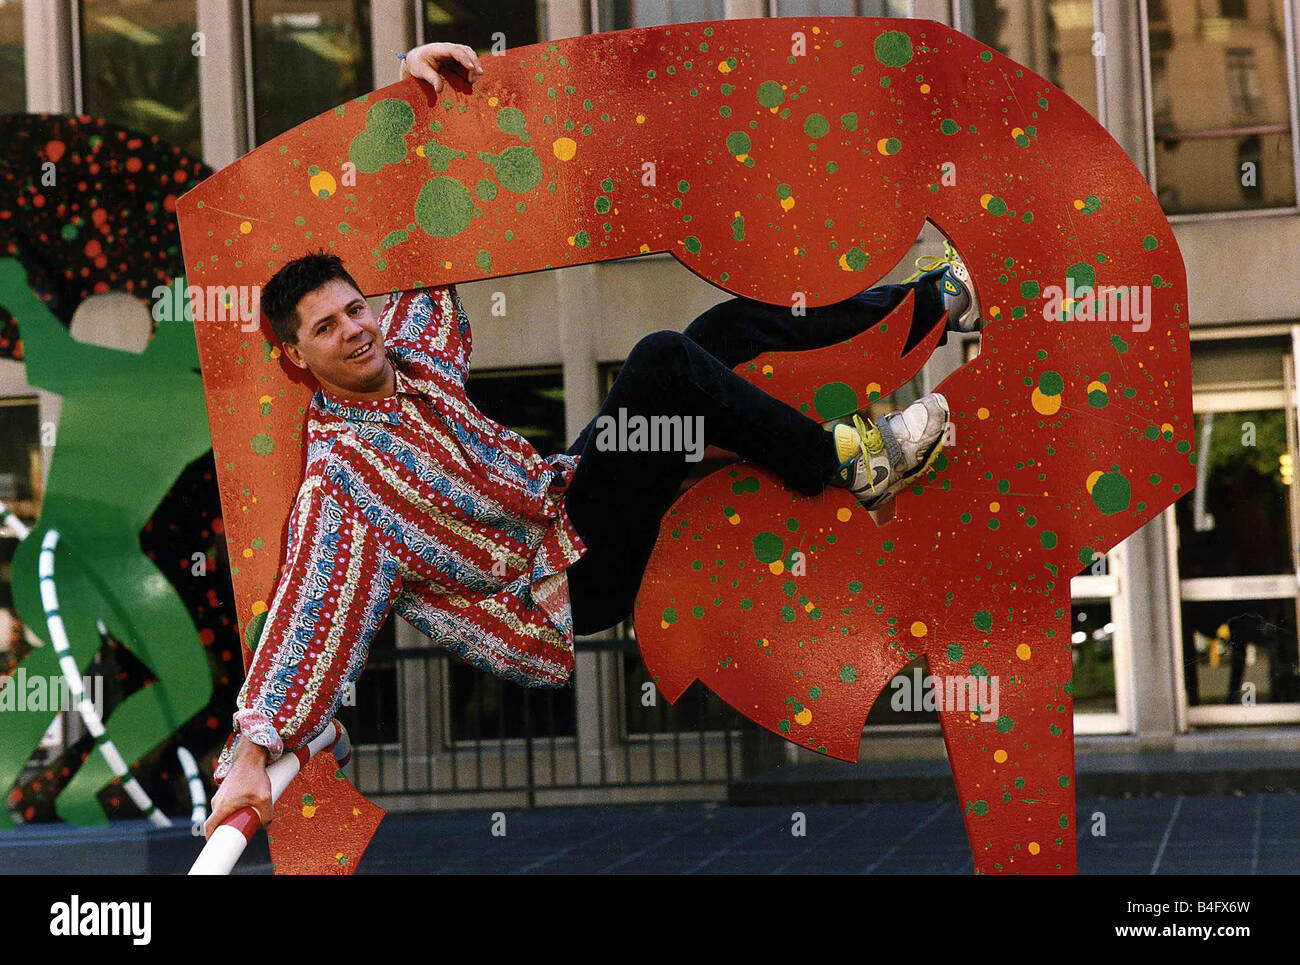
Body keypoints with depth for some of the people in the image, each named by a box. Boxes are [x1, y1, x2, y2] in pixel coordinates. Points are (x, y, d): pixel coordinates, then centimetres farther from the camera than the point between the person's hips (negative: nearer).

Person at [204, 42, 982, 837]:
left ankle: (933, 302, 16)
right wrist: (252, 750, -43)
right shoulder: (337, 478, -20)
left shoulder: (409, 352, 2)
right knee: (664, 362, -26)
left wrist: (420, 89, 5)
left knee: (726, 328, 5)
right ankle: (846, 465, -15)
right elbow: (308, 612, -30)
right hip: (574, 579, -9)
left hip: (563, 492, 9)